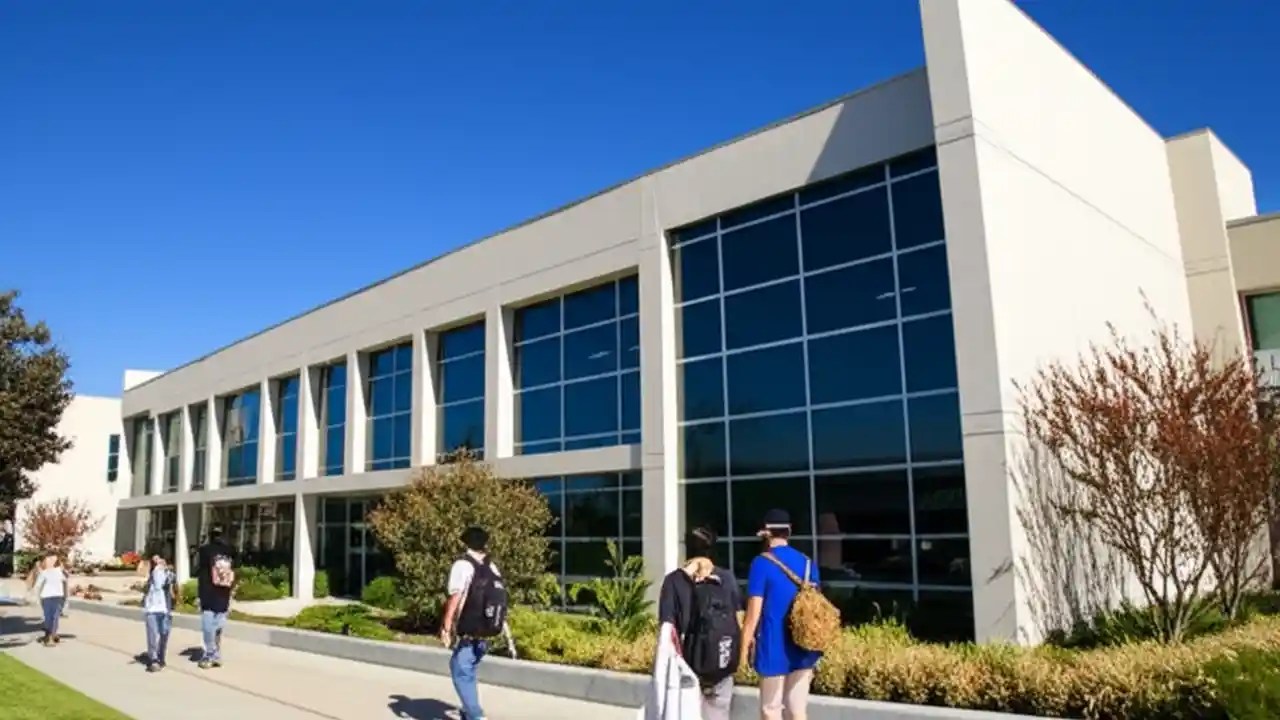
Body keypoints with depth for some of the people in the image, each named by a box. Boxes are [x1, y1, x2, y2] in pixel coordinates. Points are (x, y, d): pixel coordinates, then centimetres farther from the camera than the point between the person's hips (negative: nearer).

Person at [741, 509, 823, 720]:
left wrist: (744, 647, -5)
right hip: (803, 648, 5)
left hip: (774, 648, -5)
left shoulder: (762, 563, -11)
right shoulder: (807, 563, 7)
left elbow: (754, 612, -12)